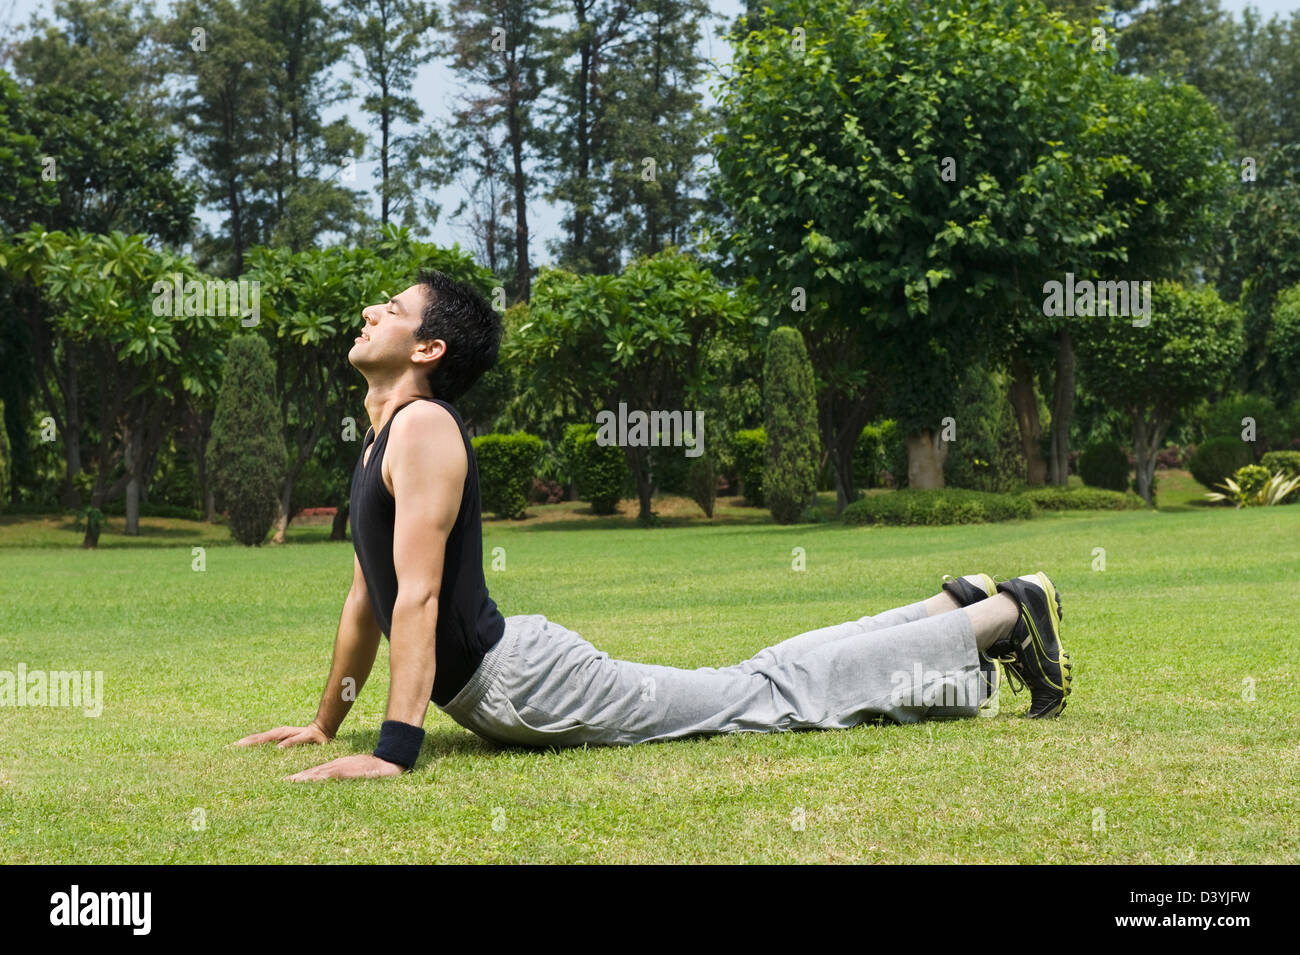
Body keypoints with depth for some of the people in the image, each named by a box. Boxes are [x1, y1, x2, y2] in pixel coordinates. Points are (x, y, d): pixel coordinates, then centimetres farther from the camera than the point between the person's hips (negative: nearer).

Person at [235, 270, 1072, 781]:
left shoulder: (424, 429, -17)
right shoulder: (381, 441, 14)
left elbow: (418, 596, -25)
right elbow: (366, 599, 22)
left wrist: (395, 749, -29)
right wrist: (325, 724, 25)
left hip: (525, 682, -9)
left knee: (773, 695, -1)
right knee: (754, 684, 18)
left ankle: (1005, 615, 8)